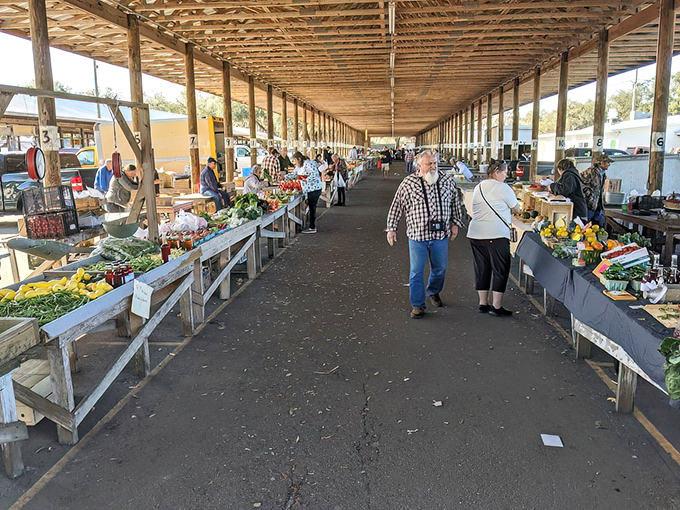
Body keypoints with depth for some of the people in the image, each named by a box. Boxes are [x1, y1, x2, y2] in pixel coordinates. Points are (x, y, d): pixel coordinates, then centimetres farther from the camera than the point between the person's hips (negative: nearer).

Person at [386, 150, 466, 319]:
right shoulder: (408, 183, -3)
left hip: (440, 234, 3)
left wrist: (455, 223, 15)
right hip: (417, 235, -3)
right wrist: (391, 228, 1)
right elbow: (397, 206, 2)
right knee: (416, 271, 1)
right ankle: (417, 304, 14)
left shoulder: (447, 181, 4)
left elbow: (455, 203, 18)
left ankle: (433, 292, 43)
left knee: (440, 269, 14)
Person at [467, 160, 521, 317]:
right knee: (501, 270, 2)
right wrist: (507, 209, 27)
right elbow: (516, 209, 6)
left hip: (475, 234, 7)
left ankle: (483, 304, 18)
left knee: (481, 269, 13)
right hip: (496, 235, -7)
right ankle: (496, 306, 3)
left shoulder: (478, 187, 15)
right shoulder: (502, 188, -5)